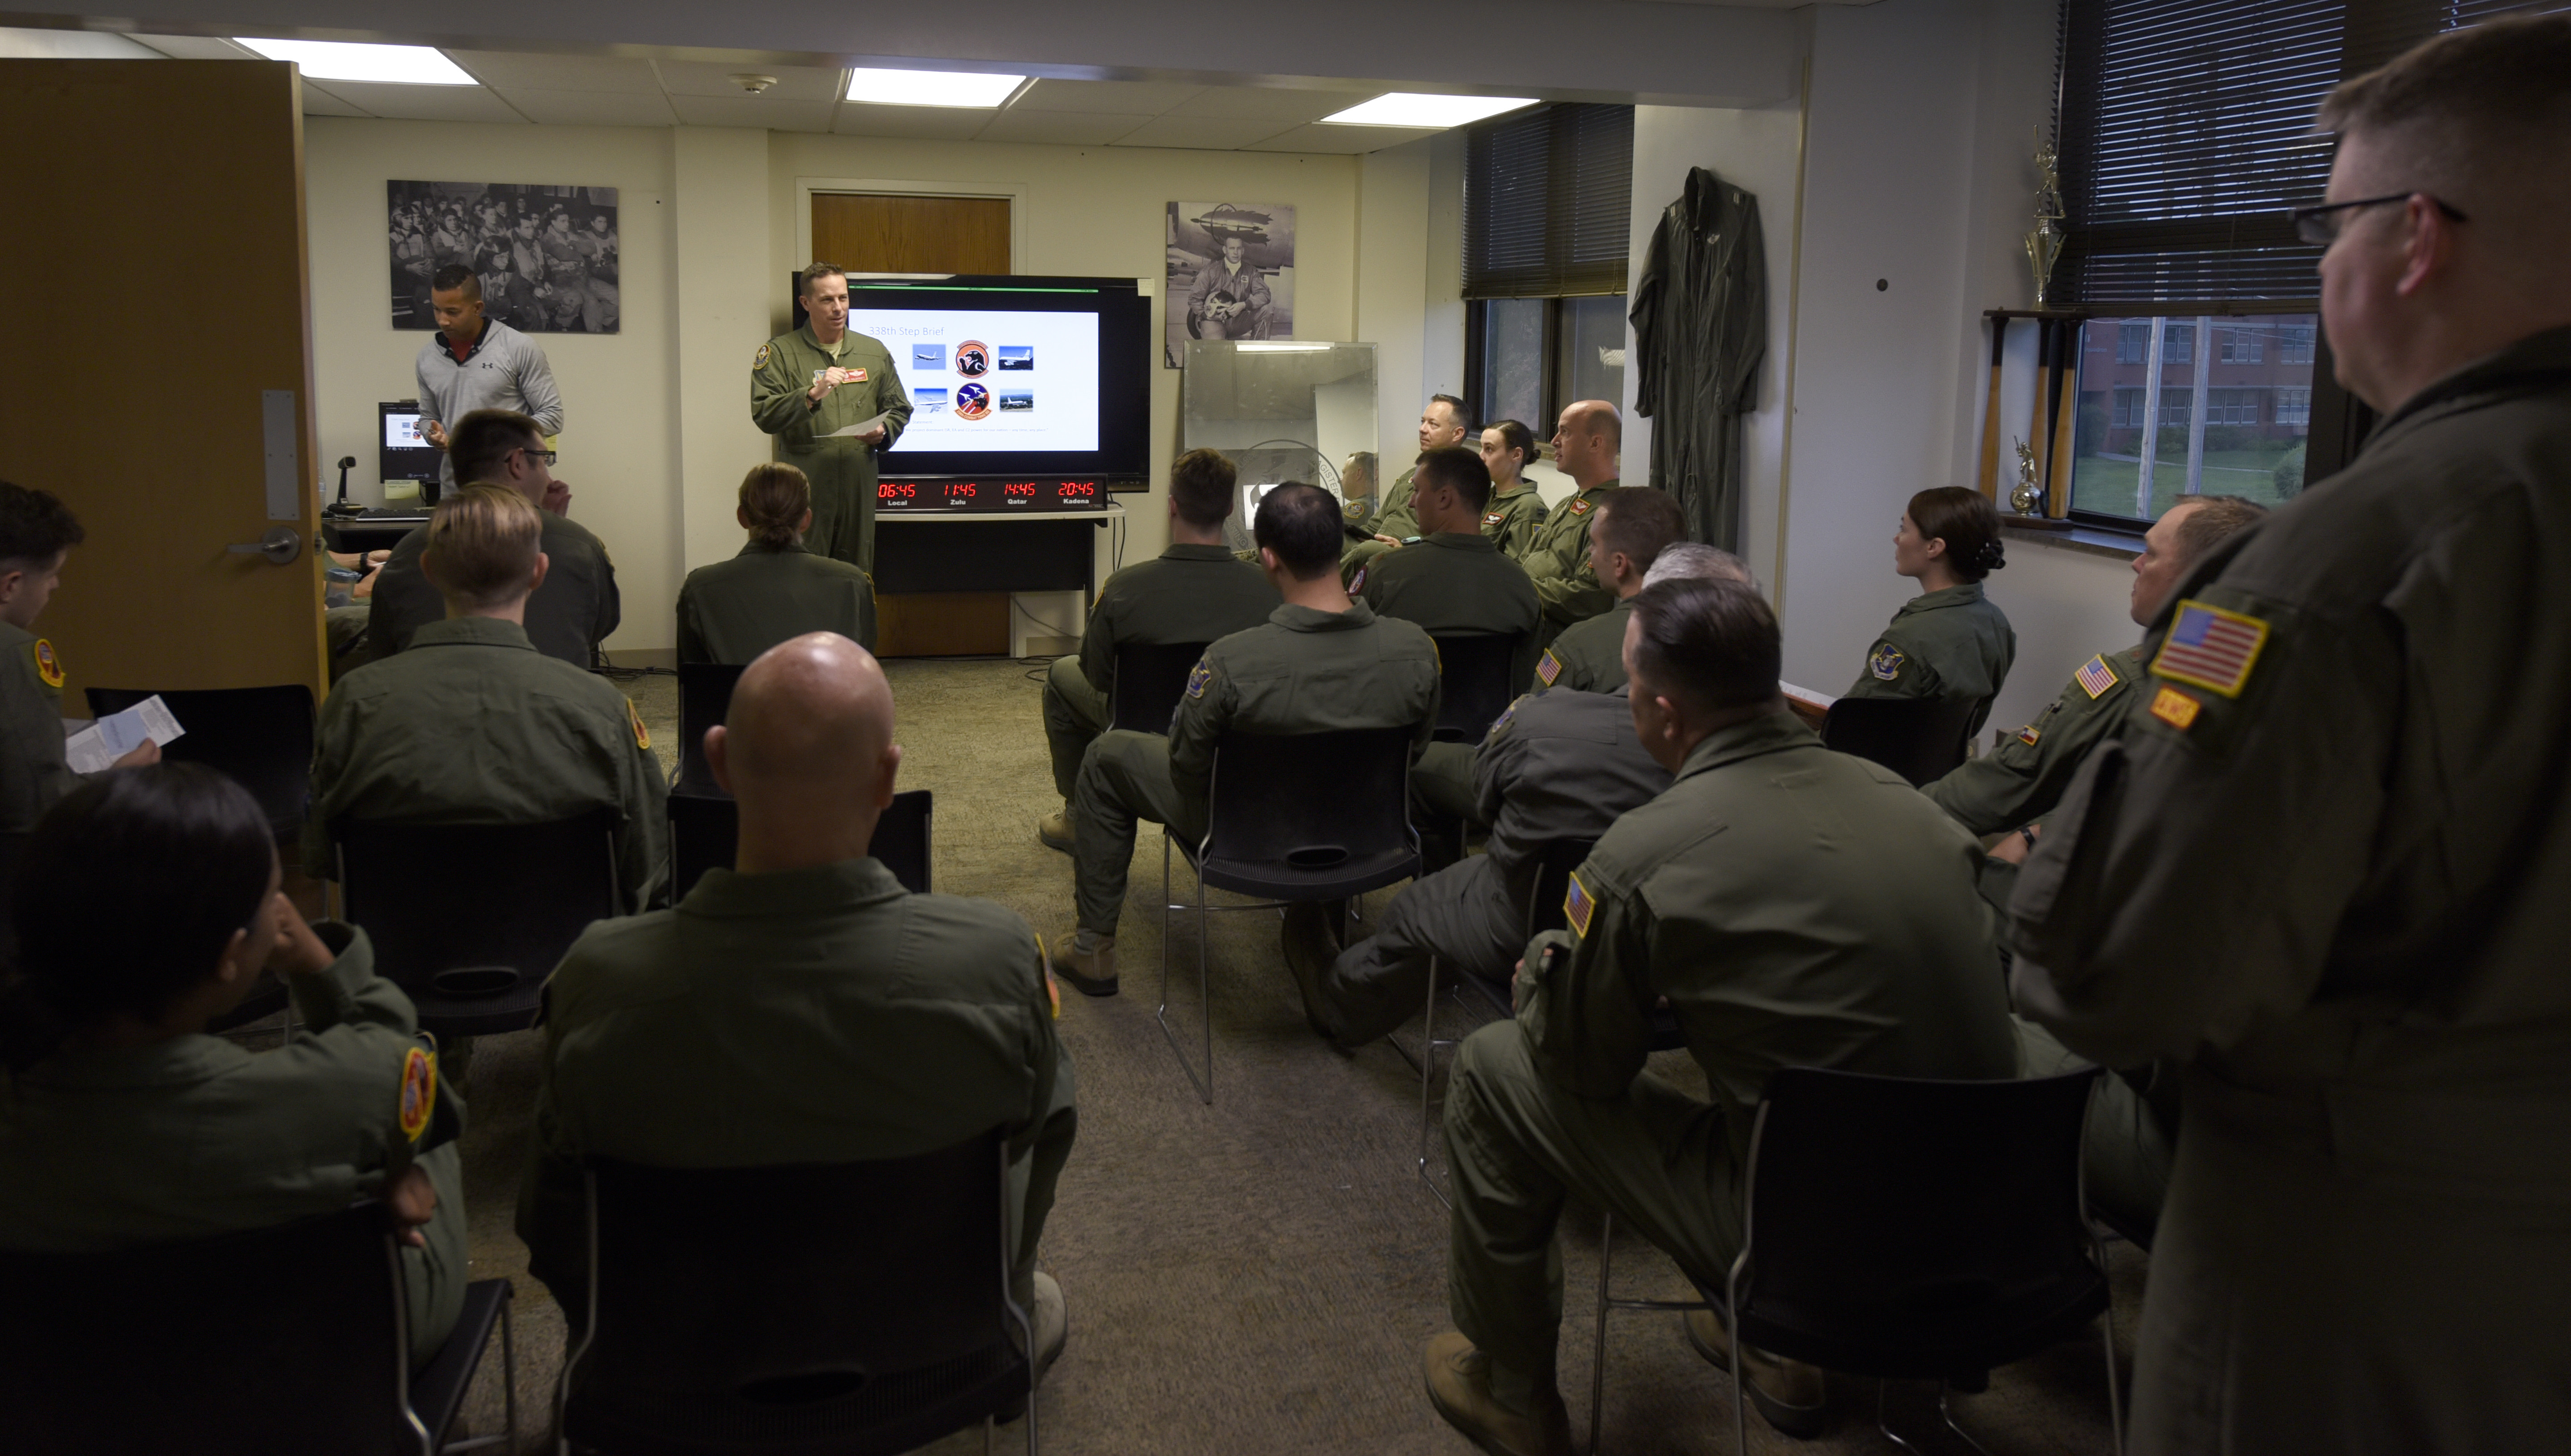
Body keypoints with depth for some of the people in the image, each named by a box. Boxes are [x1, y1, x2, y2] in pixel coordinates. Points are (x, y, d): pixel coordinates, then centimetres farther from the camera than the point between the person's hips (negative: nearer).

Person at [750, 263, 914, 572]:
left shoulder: (874, 353, 14)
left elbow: (900, 408, 21)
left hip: (859, 488, 4)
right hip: (804, 488, -3)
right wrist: (812, 394, -22)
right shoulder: (779, 353, 1)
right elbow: (764, 415, -9)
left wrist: (884, 431, -2)